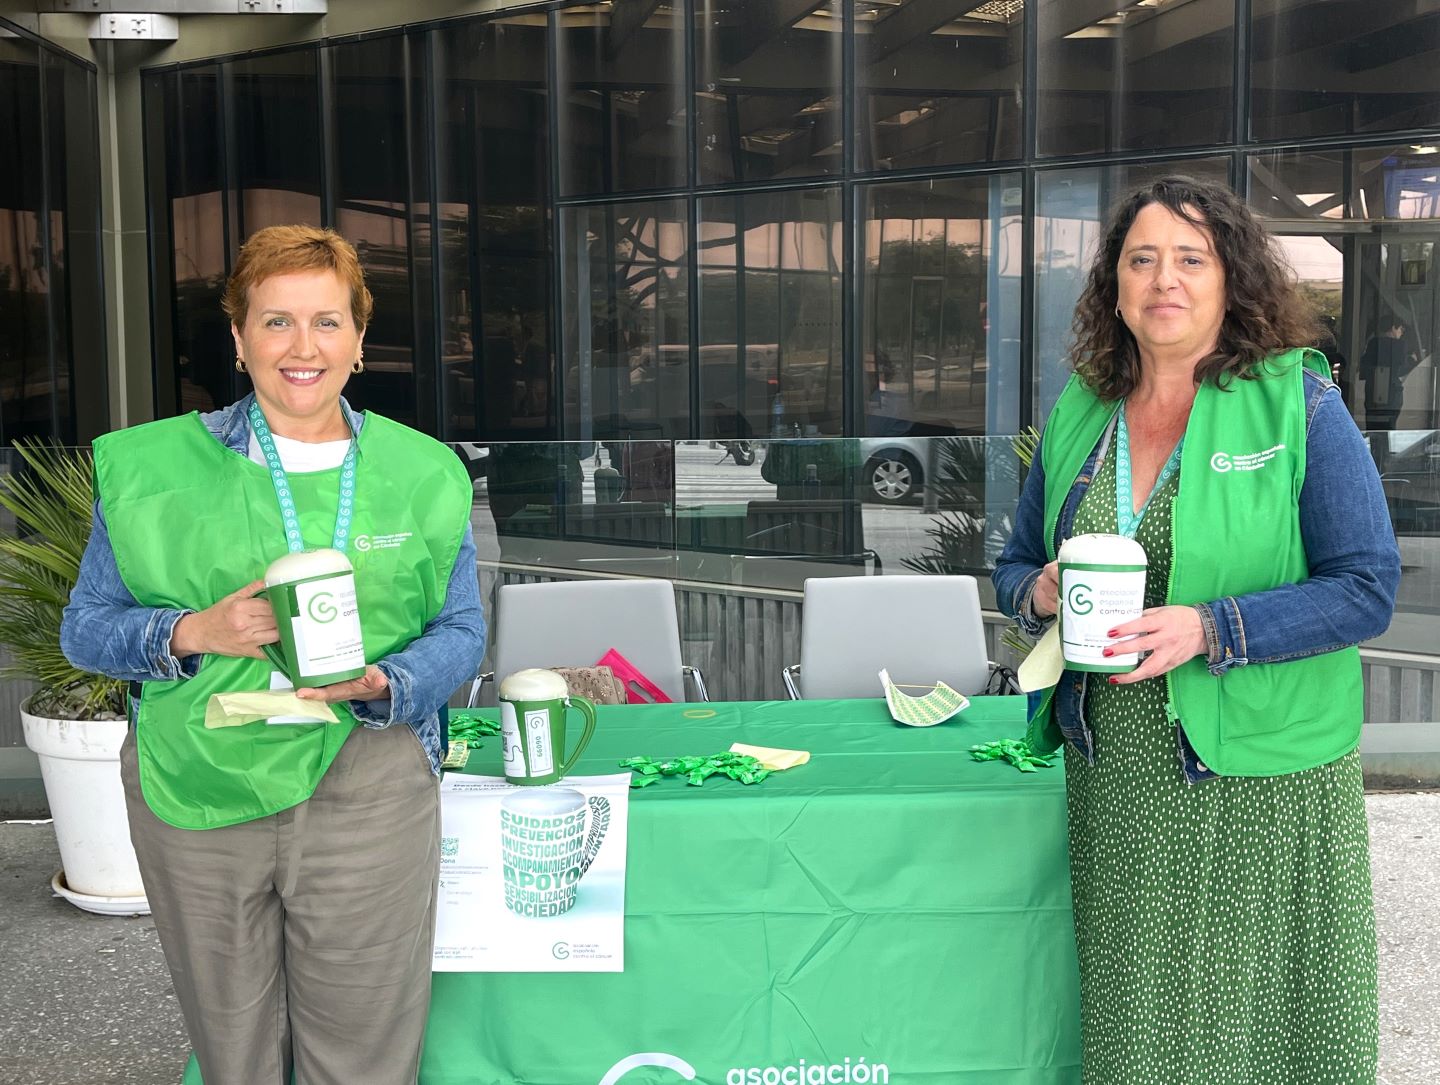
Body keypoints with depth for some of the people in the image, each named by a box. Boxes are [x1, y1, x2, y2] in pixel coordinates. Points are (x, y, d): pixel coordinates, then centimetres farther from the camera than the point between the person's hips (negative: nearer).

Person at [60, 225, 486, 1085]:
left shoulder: (424, 473, 5)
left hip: (366, 786, 0)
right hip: (195, 789, 0)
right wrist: (195, 633, -14)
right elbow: (85, 627, 6)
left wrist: (381, 683, -15)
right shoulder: (152, 468, 3)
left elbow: (460, 631, 6)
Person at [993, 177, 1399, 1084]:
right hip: (1113, 779, 4)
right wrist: (1039, 593, -8)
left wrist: (1209, 630, -22)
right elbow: (1015, 565, 16)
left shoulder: (1298, 404, -6)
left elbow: (1368, 588, -10)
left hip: (1260, 780, -4)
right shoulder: (1079, 414, 7)